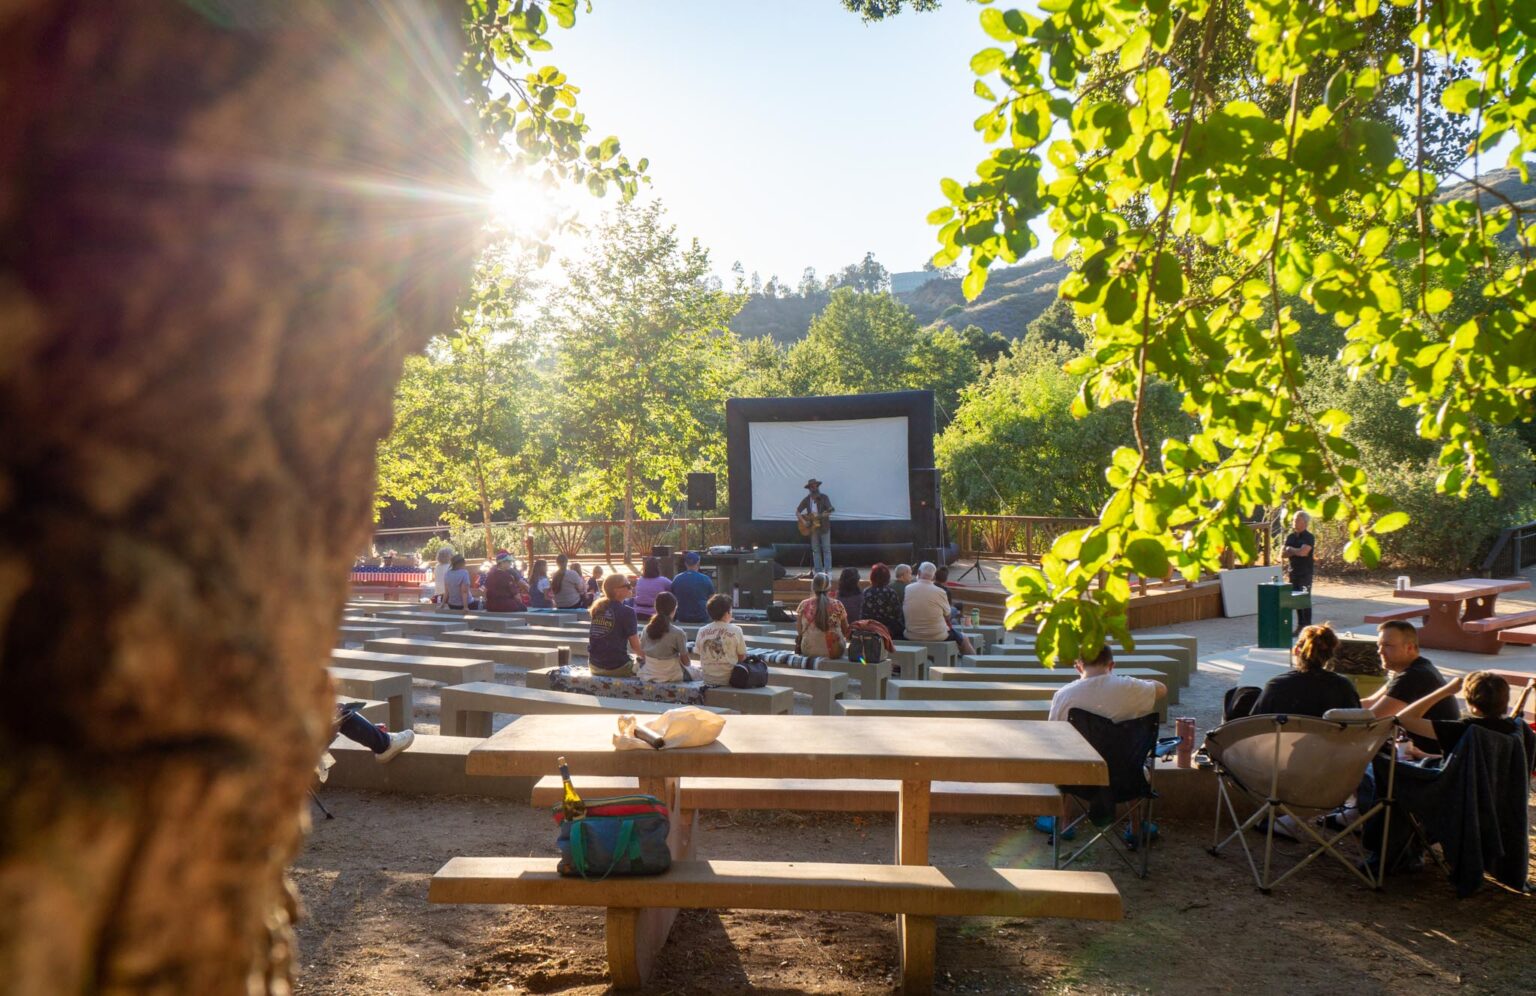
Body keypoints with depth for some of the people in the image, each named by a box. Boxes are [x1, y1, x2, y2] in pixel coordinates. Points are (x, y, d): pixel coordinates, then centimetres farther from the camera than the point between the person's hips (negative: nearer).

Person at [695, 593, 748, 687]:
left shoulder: (702, 631, -1)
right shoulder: (735, 630, -9)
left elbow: (699, 654, 6)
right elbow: (742, 657, -4)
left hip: (707, 680, 4)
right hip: (728, 678, -4)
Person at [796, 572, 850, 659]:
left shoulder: (804, 605, -8)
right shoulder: (837, 605, -8)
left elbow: (799, 631, 2)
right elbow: (845, 632, 1)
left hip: (809, 652, 0)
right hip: (834, 652, 0)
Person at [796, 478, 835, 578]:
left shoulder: (824, 498, -6)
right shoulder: (806, 500, 3)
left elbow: (830, 510, -14)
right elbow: (797, 512, 6)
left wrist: (826, 514, -35)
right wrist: (803, 522, -7)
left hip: (824, 527, -3)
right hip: (813, 527, 3)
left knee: (826, 549, -3)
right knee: (815, 550, 6)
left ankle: (828, 570, -2)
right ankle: (818, 570, 12)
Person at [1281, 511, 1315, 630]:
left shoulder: (1308, 537, -6)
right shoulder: (1290, 537, 12)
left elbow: (1303, 552, -21)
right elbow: (1282, 554, 5)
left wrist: (1291, 550, -3)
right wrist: (1296, 552, -9)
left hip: (1305, 573, -6)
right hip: (1293, 572, 6)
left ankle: (1307, 626, -2)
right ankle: (1300, 625, 15)